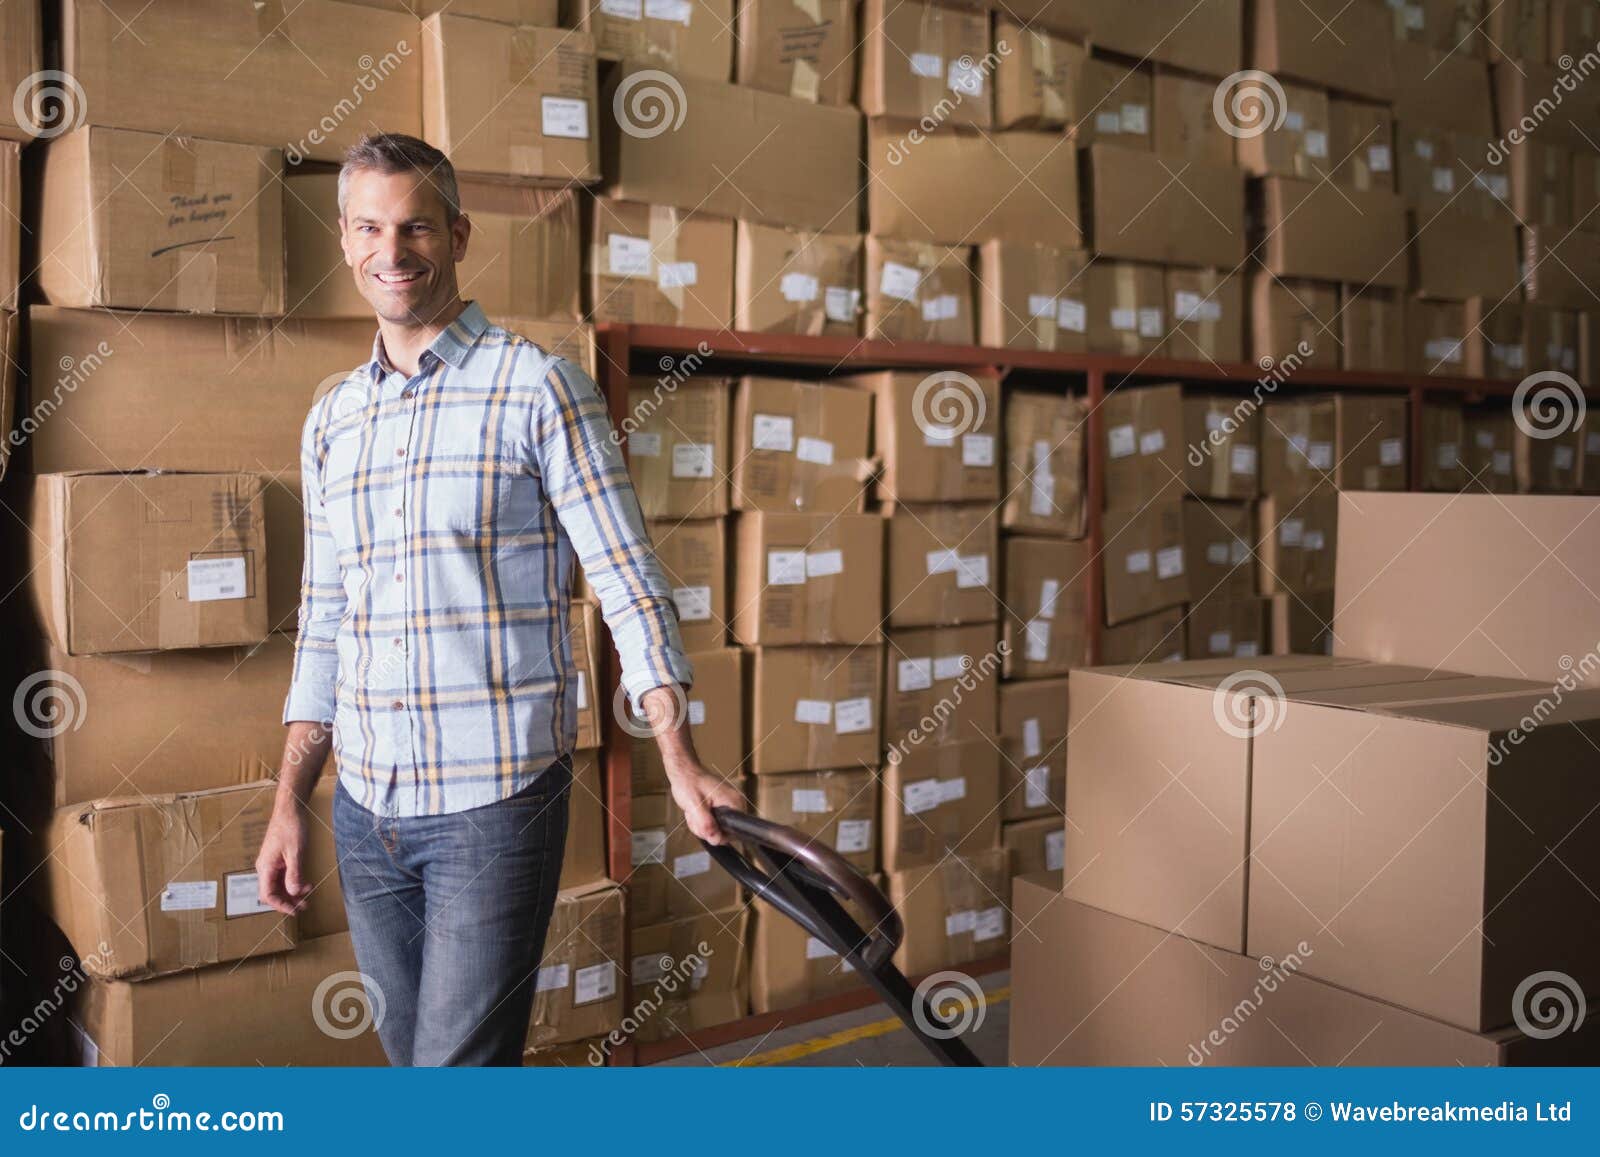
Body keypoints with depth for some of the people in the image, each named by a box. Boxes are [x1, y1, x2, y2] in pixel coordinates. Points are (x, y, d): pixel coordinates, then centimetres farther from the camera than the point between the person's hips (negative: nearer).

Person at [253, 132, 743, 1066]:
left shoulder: (538, 386, -6)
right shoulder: (331, 420, 11)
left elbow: (629, 584, -9)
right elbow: (325, 627, 15)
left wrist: (681, 762, -17)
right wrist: (290, 802, 10)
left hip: (496, 798, -5)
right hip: (365, 807, 6)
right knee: (413, 1059, 17)